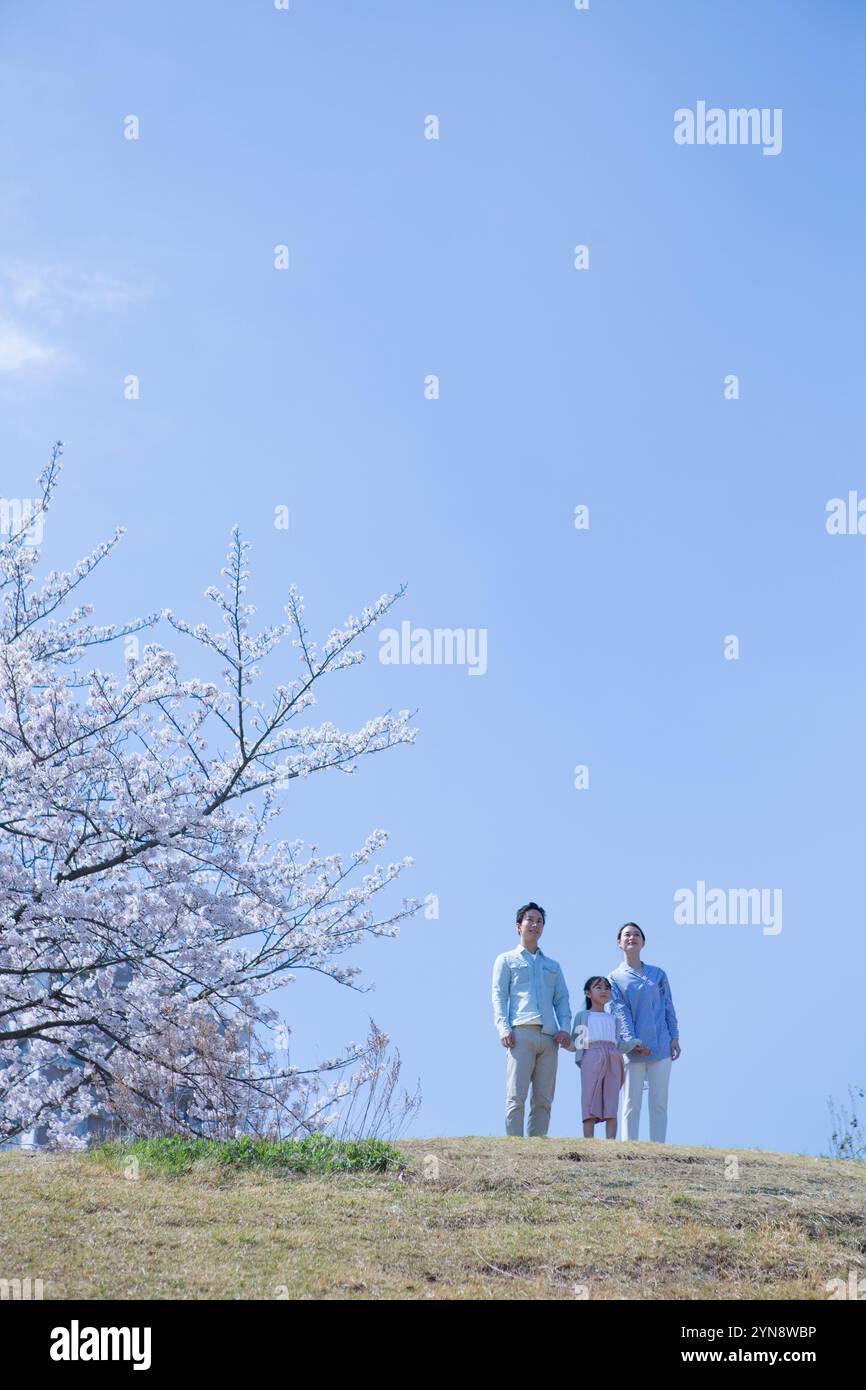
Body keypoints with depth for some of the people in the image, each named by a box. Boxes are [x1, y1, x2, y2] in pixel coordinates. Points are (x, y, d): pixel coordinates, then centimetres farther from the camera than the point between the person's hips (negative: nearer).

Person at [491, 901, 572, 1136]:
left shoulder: (553, 966, 29)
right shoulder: (507, 960, 18)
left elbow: (562, 1000, 20)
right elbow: (499, 996, 6)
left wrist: (565, 1028, 1)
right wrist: (503, 1027, -10)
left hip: (549, 1037, 4)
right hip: (521, 1032, -4)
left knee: (543, 1099, -2)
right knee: (516, 1097, -13)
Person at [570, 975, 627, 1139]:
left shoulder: (614, 1018, 27)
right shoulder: (582, 1015, 18)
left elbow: (619, 1044, 21)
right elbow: (575, 1043, 12)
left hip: (612, 1060, 3)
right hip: (591, 1056, -3)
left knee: (611, 1106, -4)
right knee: (590, 1103, -10)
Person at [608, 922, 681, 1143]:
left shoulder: (658, 974, 14)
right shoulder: (615, 978, 7)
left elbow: (668, 1007, 14)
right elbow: (621, 1012, -3)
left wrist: (674, 1037, 3)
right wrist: (632, 1041, -14)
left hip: (661, 1047, 2)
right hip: (634, 1048, -2)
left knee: (659, 1102, 0)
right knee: (631, 1103, -3)